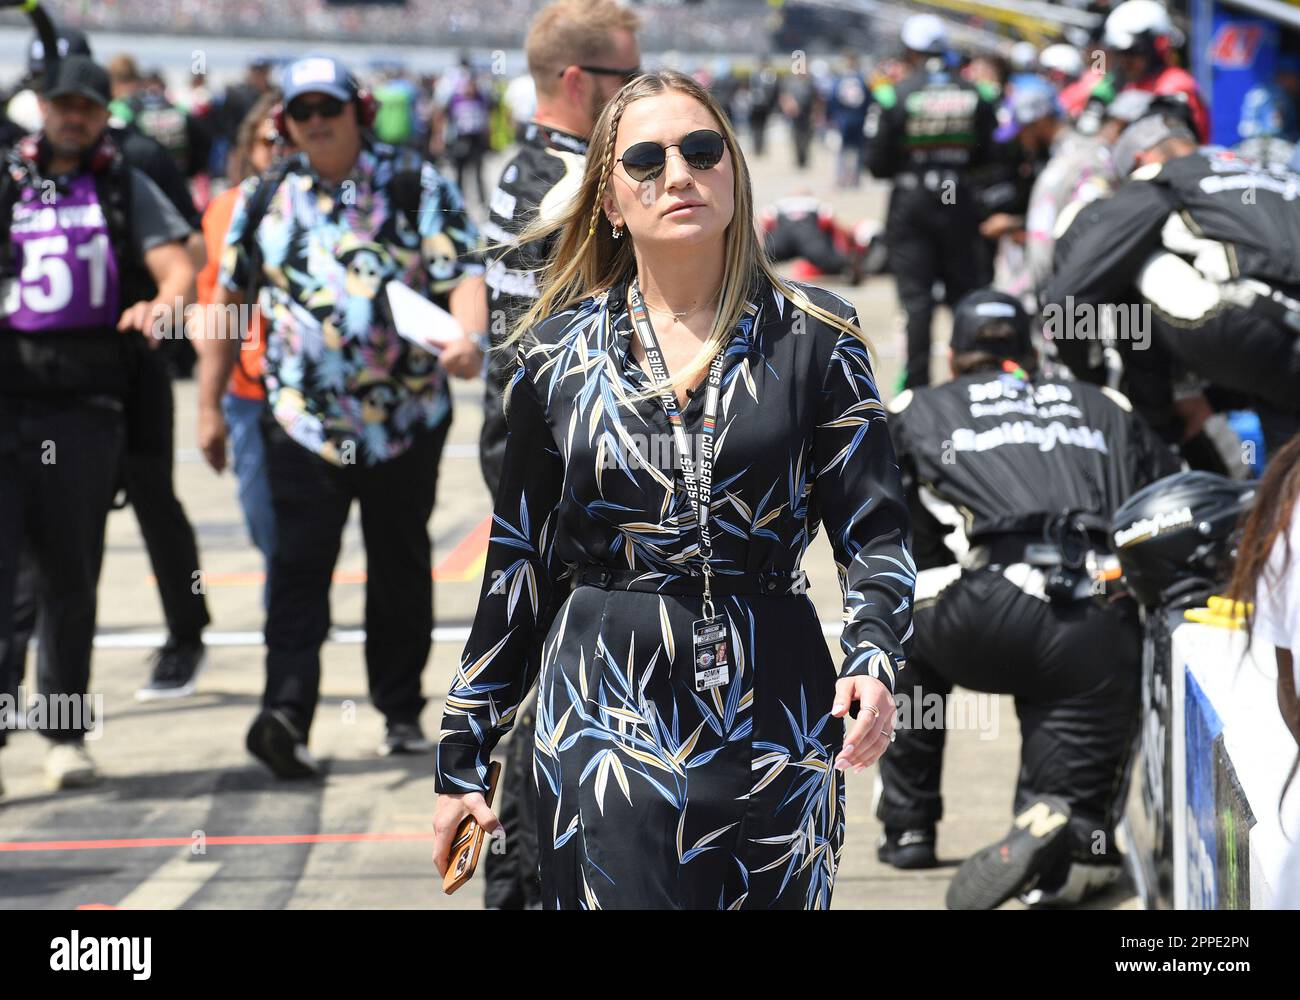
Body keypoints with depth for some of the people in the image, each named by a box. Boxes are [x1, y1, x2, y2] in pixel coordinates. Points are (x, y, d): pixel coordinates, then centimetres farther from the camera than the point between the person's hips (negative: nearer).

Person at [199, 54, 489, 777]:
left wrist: (467, 338, -32)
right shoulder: (266, 199, 6)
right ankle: (287, 713, -20)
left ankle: (402, 710, 22)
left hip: (407, 420, 0)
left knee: (401, 571, 10)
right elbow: (229, 298, 13)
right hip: (303, 421, 0)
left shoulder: (415, 186, -1)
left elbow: (464, 275, -10)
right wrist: (210, 404, 12)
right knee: (299, 569, -11)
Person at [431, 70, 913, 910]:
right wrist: (461, 760, 9)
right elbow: (518, 562, 10)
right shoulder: (558, 351, 6)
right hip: (608, 715, 0)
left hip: (773, 717, 0)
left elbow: (874, 531, 0)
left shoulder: (814, 335, 3)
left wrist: (875, 659, -20)